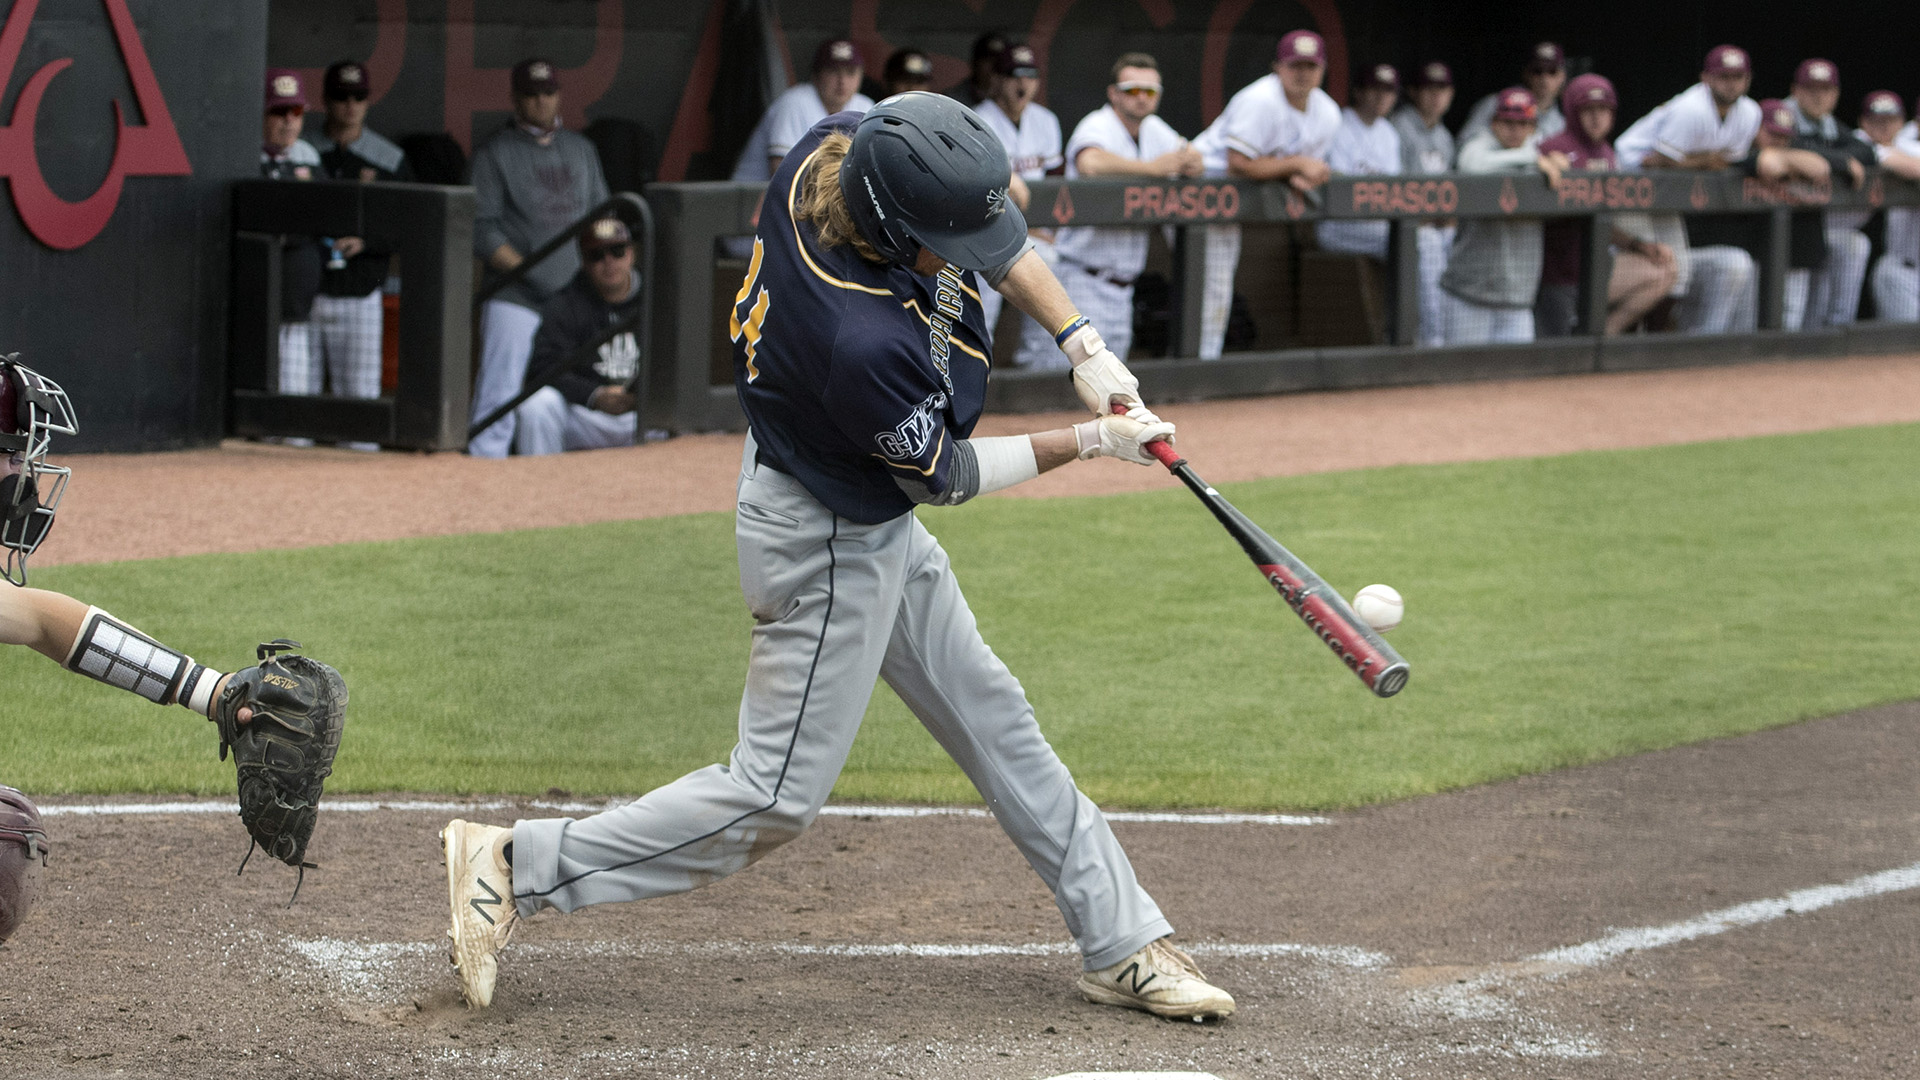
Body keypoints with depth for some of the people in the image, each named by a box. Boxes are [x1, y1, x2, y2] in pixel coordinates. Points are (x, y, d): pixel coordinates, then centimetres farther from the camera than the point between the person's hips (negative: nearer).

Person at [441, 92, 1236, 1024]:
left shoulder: (838, 144, -18)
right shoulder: (865, 342, -39)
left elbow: (1002, 242, 0)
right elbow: (944, 477, -19)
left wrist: (1084, 347, -11)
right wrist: (1089, 442, -11)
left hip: (874, 519, 10)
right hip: (829, 547, -10)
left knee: (991, 718, 17)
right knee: (776, 798, 3)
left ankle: (1121, 946, 28)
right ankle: (516, 868, 11)